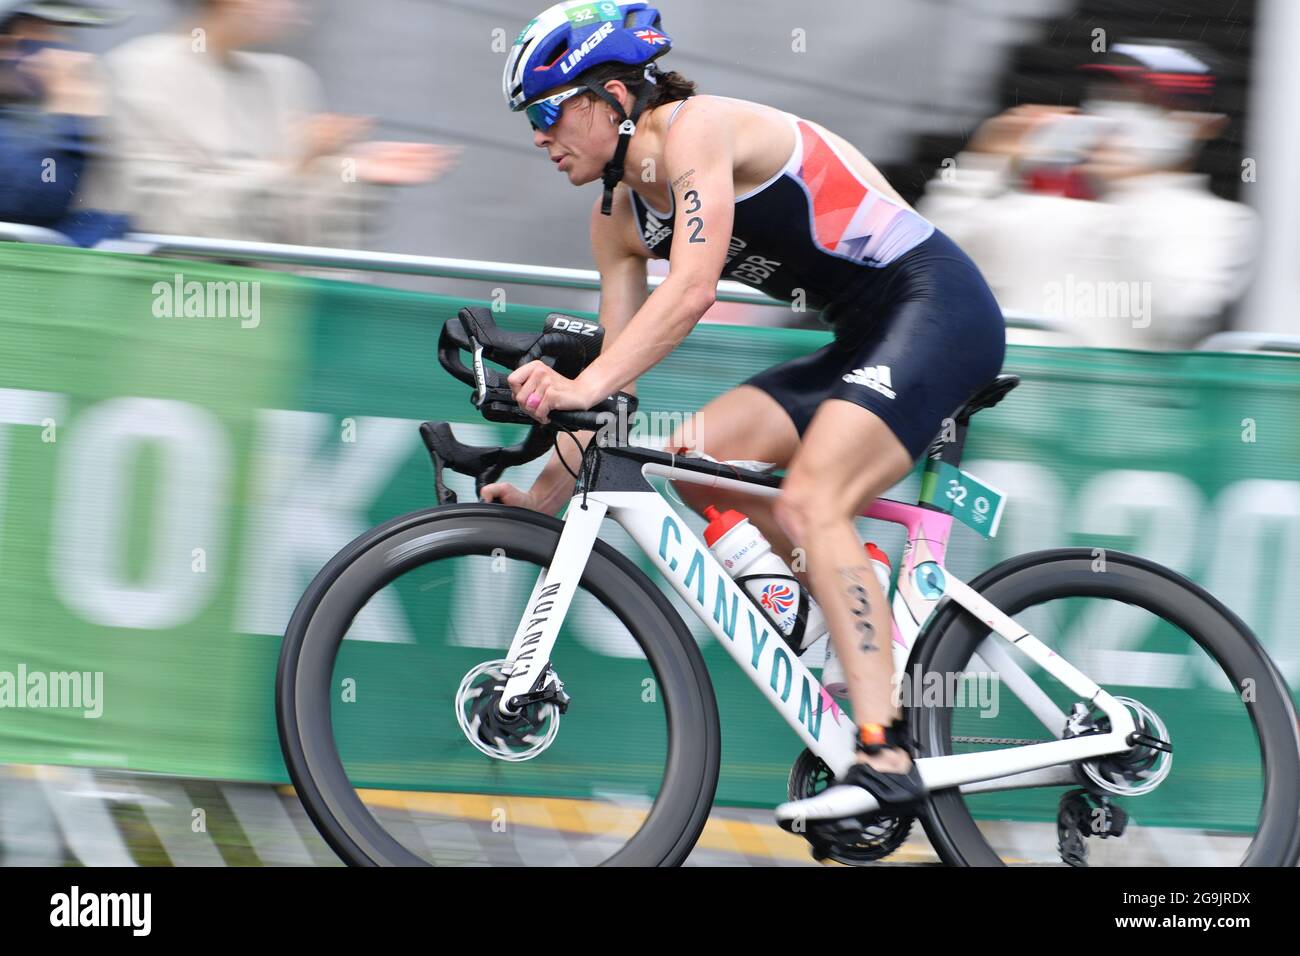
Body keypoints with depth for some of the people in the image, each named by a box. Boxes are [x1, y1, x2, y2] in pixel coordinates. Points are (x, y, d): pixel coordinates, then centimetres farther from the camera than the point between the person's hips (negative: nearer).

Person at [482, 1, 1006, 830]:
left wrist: (584, 386, -37)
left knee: (810, 498, -24)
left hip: (936, 305, -9)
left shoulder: (695, 130, -15)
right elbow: (620, 371, 11)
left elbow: (694, 289, -29)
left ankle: (888, 756, -27)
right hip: (863, 340, 9)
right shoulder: (618, 217, 11)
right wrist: (540, 498, 4)